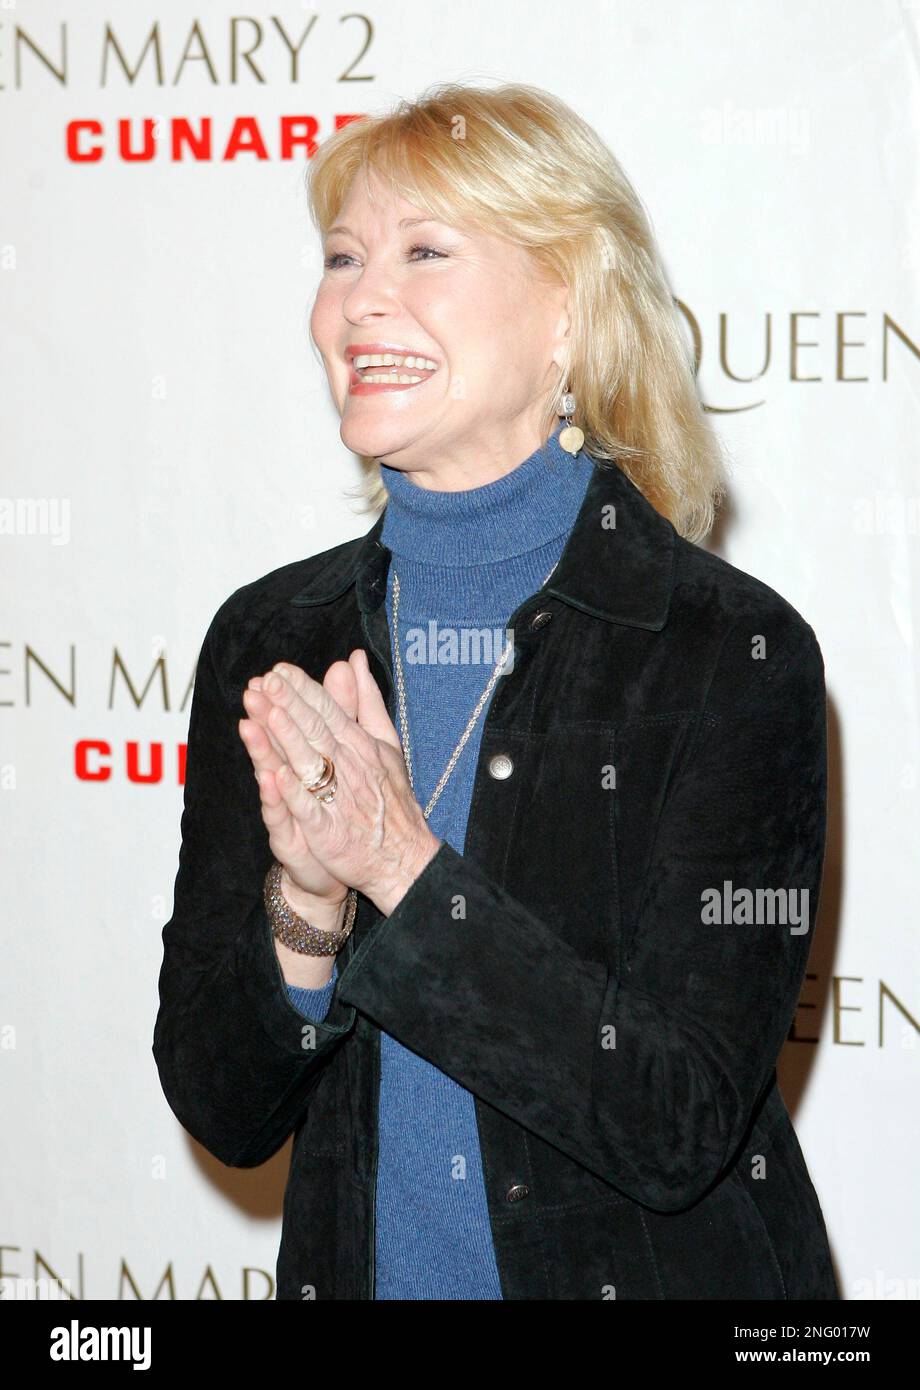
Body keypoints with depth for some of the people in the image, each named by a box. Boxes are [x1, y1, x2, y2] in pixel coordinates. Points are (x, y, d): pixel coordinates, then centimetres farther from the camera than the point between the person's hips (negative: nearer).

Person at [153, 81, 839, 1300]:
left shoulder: (736, 653, -15)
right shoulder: (272, 642, -4)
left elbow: (683, 1121, -20)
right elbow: (223, 1109, -5)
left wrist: (406, 869, -26)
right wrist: (305, 909, -23)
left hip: (650, 1269, -3)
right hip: (357, 1270, 3)